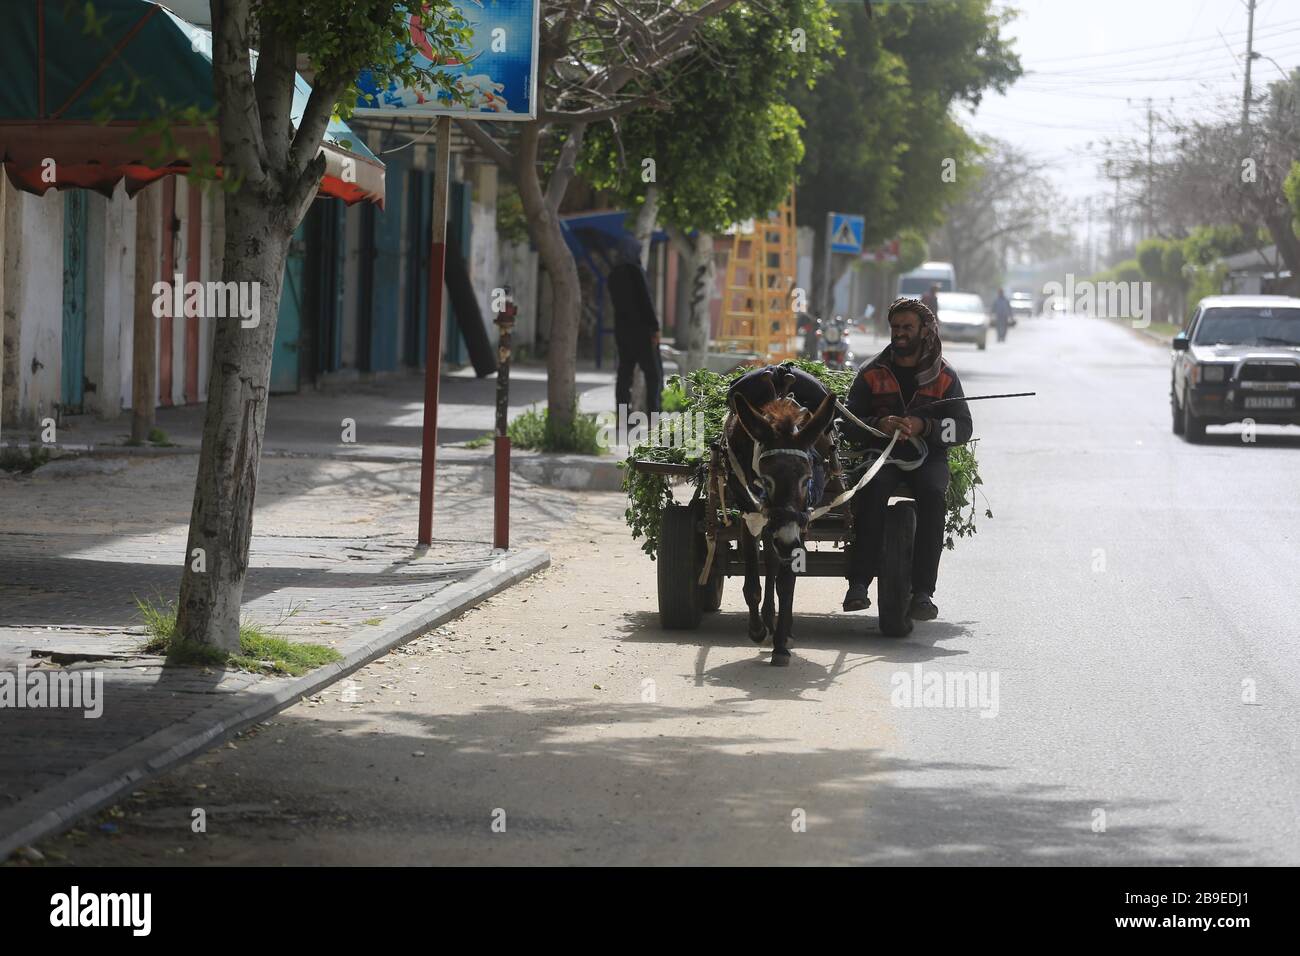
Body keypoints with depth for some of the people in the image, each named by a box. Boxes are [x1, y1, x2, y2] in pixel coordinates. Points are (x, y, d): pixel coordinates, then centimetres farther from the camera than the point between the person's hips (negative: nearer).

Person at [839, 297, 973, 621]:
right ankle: (858, 583, -37)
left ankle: (922, 591, -35)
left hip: (928, 456, 0)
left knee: (934, 494, -33)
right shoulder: (871, 373, 12)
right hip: (881, 452, 0)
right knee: (872, 488, -34)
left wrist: (923, 426, -16)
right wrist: (879, 424, -16)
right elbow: (847, 423, 5)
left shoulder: (944, 376, 11)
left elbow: (963, 428, 2)